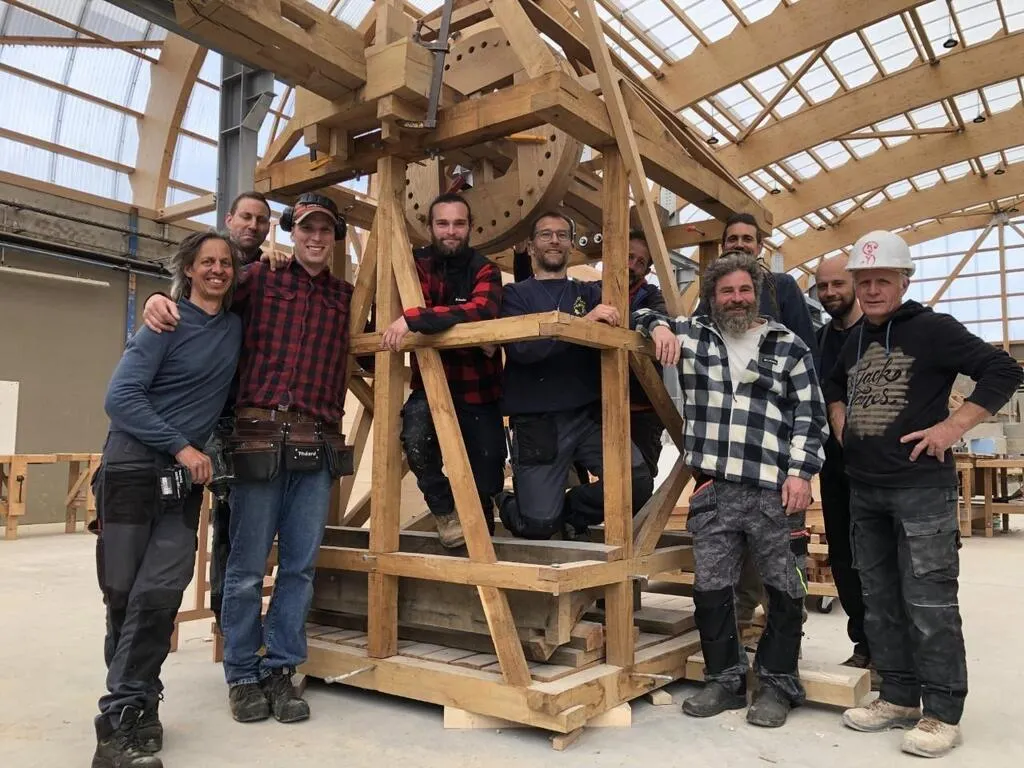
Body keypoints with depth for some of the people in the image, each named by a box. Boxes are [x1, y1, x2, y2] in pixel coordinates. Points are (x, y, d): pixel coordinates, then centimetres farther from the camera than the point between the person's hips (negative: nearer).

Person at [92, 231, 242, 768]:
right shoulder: (166, 324, -7)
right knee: (122, 592, 2)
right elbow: (120, 398, -12)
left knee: (160, 592, -6)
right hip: (133, 467, -3)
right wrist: (182, 447, -14)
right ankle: (133, 701, 15)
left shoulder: (235, 327, 9)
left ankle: (124, 712, 6)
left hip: (186, 480, 4)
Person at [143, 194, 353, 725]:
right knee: (247, 565, 3)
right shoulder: (259, 278, 10)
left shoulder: (346, 297, 17)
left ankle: (280, 670, 20)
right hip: (259, 437, -2)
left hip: (317, 444, 3)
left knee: (300, 565, 6)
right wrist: (160, 299, -8)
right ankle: (242, 675, 19)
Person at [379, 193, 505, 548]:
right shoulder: (417, 263, 0)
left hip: (478, 389, 1)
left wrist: (414, 319, -35)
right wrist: (461, 323, -23)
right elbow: (417, 307, -11)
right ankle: (444, 510, -4)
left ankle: (479, 521, 41)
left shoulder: (484, 270, -5)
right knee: (415, 437, -31)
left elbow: (481, 311, -25)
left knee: (486, 482, 5)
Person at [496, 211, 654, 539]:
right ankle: (507, 502, 32)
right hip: (537, 422, -3)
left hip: (589, 414, 3)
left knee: (638, 483, -16)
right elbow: (521, 347, -14)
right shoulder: (515, 294, 5)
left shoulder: (590, 293, 15)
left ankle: (573, 509, 15)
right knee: (539, 525, -6)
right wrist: (583, 321, -22)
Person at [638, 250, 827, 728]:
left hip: (775, 491, -1)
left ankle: (778, 684, 22)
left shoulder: (789, 346, 7)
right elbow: (642, 316, 21)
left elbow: (810, 415, 4)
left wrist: (801, 472, -6)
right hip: (713, 491, 2)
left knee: (784, 590, 7)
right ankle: (724, 680, 23)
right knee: (710, 589, 7)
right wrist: (659, 327, -2)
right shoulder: (691, 335, 11)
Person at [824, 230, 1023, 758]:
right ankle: (898, 698, 24)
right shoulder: (854, 341, 14)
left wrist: (951, 428, -15)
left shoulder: (933, 329, -5)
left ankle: (942, 713, 8)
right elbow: (834, 388, 32)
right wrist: (842, 428, 15)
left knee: (929, 604, -3)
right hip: (863, 490, 7)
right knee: (880, 601, 12)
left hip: (921, 487, -7)